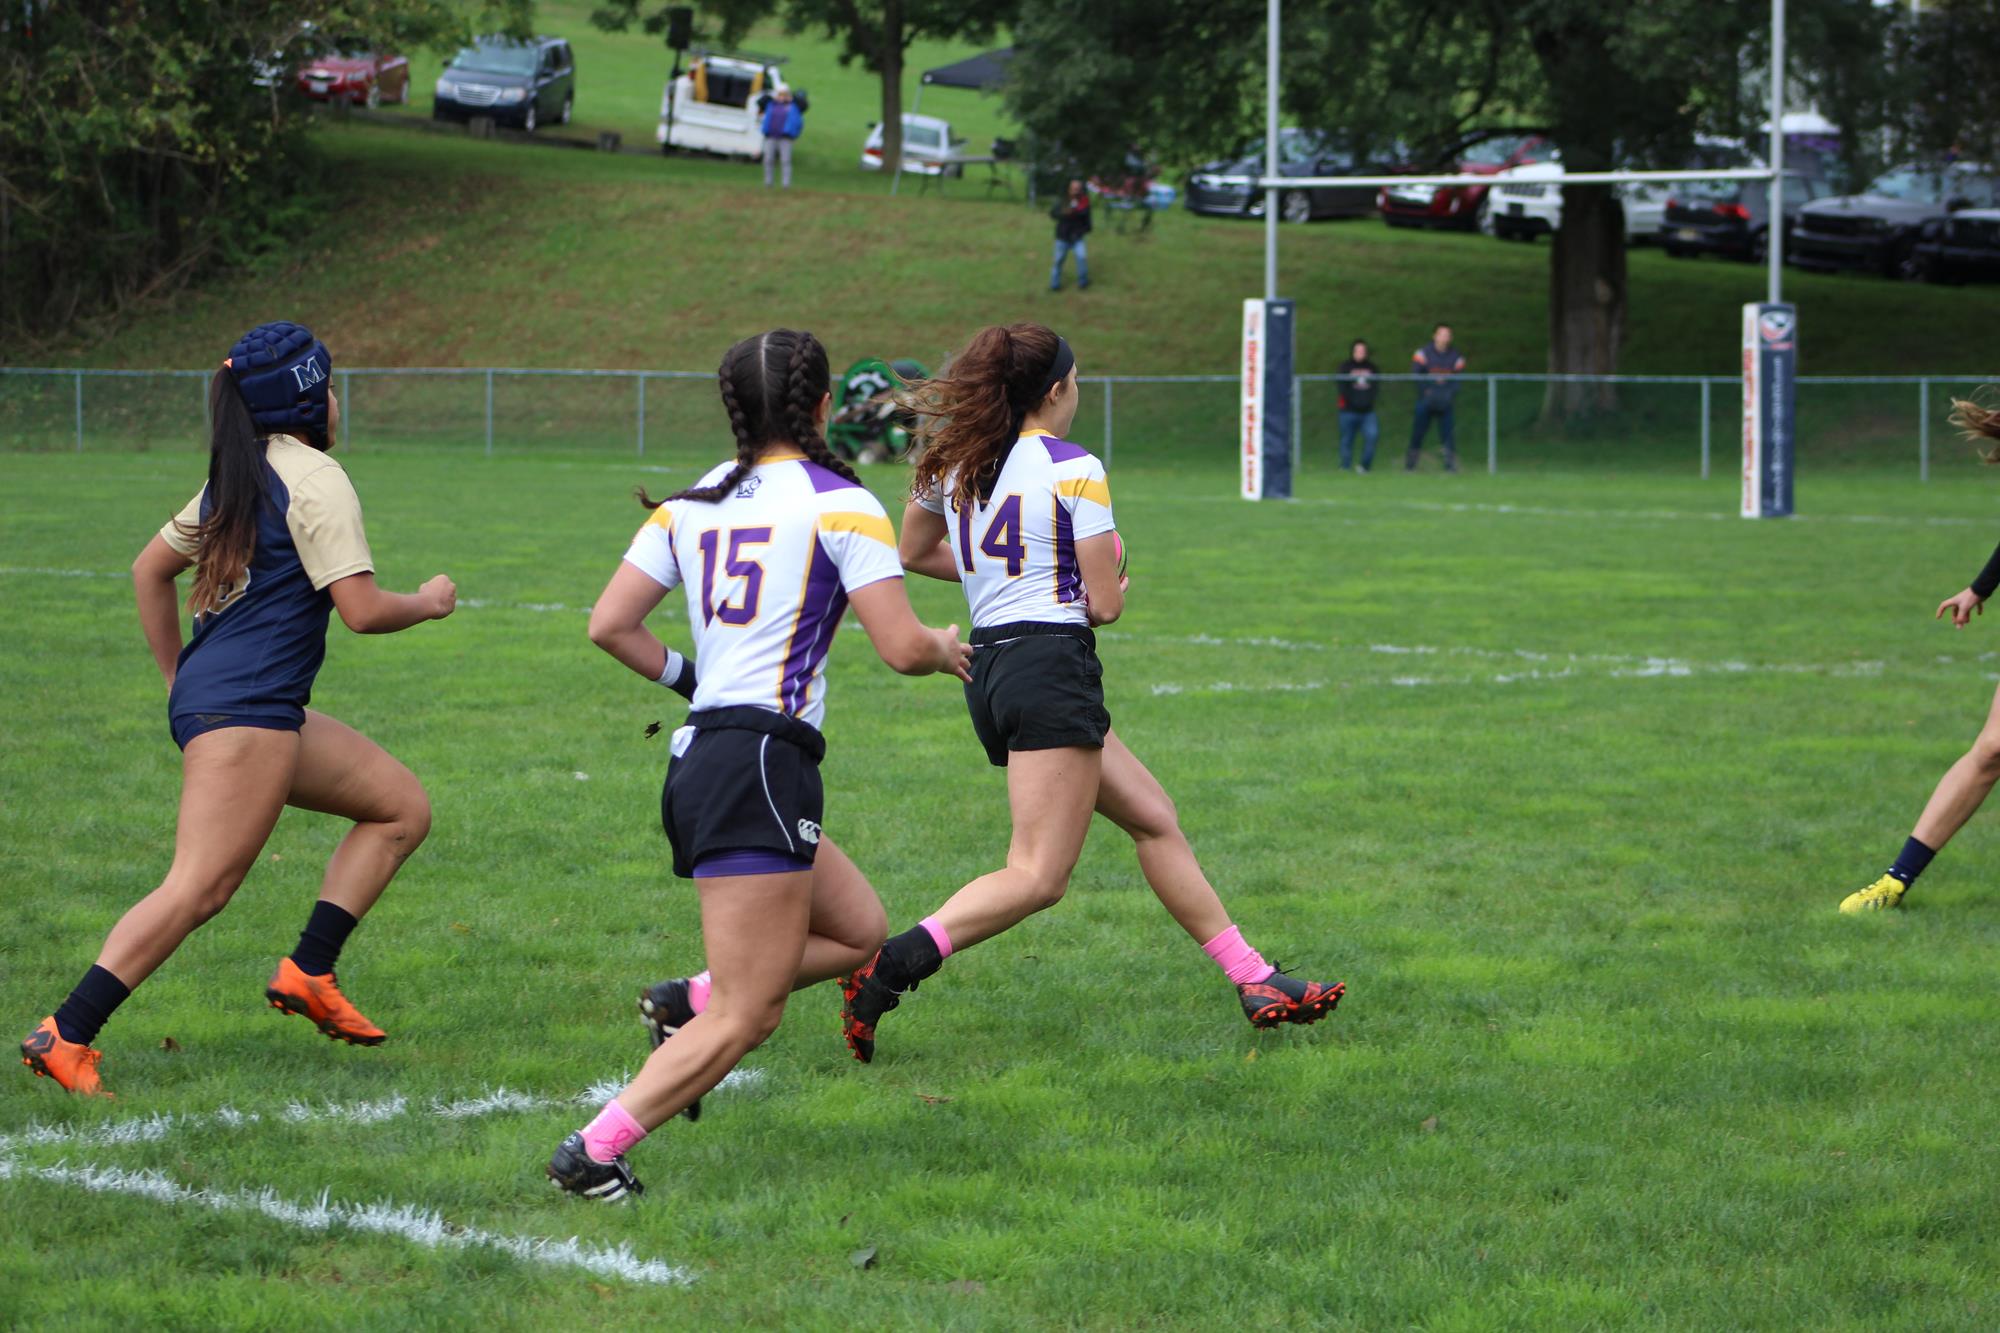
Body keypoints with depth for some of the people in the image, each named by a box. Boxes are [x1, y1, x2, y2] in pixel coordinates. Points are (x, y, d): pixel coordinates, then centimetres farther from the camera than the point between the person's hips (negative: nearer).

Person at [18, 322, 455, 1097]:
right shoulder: (314, 478, -9)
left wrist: (178, 680, 31)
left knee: (403, 806, 13)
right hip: (246, 712, -10)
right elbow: (362, 610, -15)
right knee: (201, 887, -16)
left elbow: (150, 570, 26)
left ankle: (308, 973, 5)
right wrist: (430, 602, 5)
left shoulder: (238, 479, 18)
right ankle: (66, 1037, -19)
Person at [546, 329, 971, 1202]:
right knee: (746, 1018, -6)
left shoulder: (691, 501, 11)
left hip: (697, 762, 8)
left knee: (859, 933, 21)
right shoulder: (841, 504, -6)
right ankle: (592, 1153, -13)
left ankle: (690, 1002, 7)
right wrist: (946, 649, 12)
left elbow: (608, 625, 8)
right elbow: (902, 648, -9)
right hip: (763, 766, -8)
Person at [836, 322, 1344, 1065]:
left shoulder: (953, 464, 11)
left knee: (1154, 820, 15)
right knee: (1038, 877, -12)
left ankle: (1254, 981, 16)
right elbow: (1104, 605, -8)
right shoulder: (1073, 470, -8)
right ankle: (890, 969, -26)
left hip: (990, 672, 9)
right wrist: (1111, 588, 16)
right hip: (1052, 664, -9)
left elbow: (912, 552, 28)